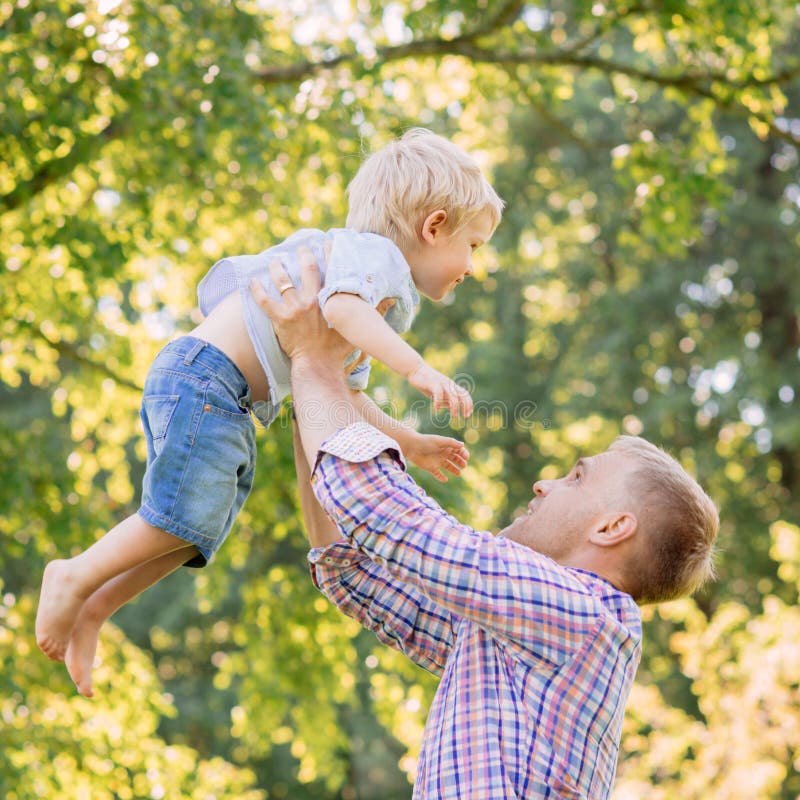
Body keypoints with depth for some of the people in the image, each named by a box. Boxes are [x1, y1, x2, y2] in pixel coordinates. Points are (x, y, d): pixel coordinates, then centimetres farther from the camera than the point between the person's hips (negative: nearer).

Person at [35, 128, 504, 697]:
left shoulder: (386, 306, 25)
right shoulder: (373, 253, -7)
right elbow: (342, 306, -31)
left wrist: (414, 445, 32)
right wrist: (416, 368, -36)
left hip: (225, 405, 10)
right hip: (203, 376, -10)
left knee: (200, 527, 8)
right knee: (191, 512, -14)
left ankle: (95, 608, 13)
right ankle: (76, 579, -1)